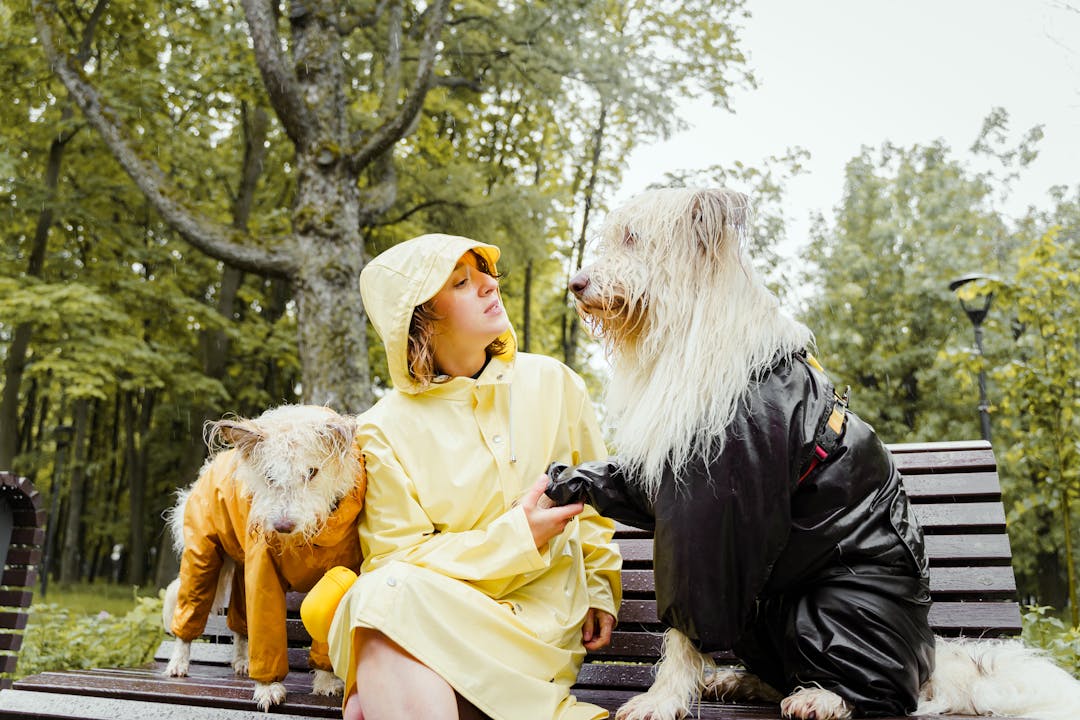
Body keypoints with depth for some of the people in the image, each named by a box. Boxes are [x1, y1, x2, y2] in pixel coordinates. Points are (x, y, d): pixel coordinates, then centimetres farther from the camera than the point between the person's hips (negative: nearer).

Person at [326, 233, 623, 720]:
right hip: (436, 605, 1)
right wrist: (516, 537, -16)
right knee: (389, 591, -35)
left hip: (539, 611, -1)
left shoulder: (554, 383, 3)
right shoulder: (385, 429, -4)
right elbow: (399, 554, -7)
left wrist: (600, 590, 9)